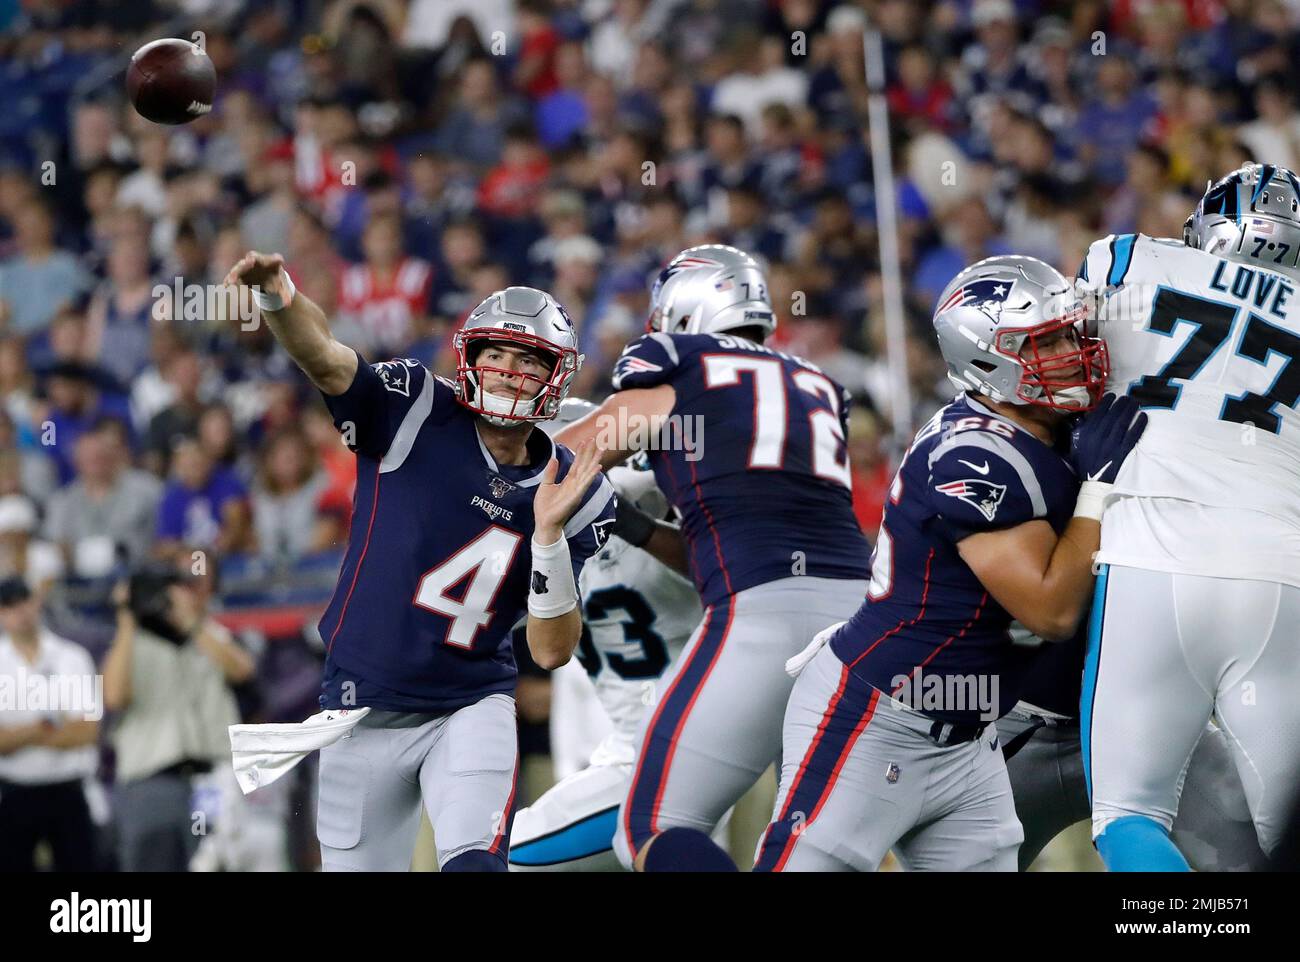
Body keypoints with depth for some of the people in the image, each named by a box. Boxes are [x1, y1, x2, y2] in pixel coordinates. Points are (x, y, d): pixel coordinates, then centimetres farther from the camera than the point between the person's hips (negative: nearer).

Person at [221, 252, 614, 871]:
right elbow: (324, 357, -27)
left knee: (474, 863, -22)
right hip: (364, 712, 0)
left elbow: (552, 651, -8)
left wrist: (549, 532, -21)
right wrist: (276, 297, -48)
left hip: (471, 707, 0)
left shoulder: (574, 493, -4)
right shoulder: (416, 414, -9)